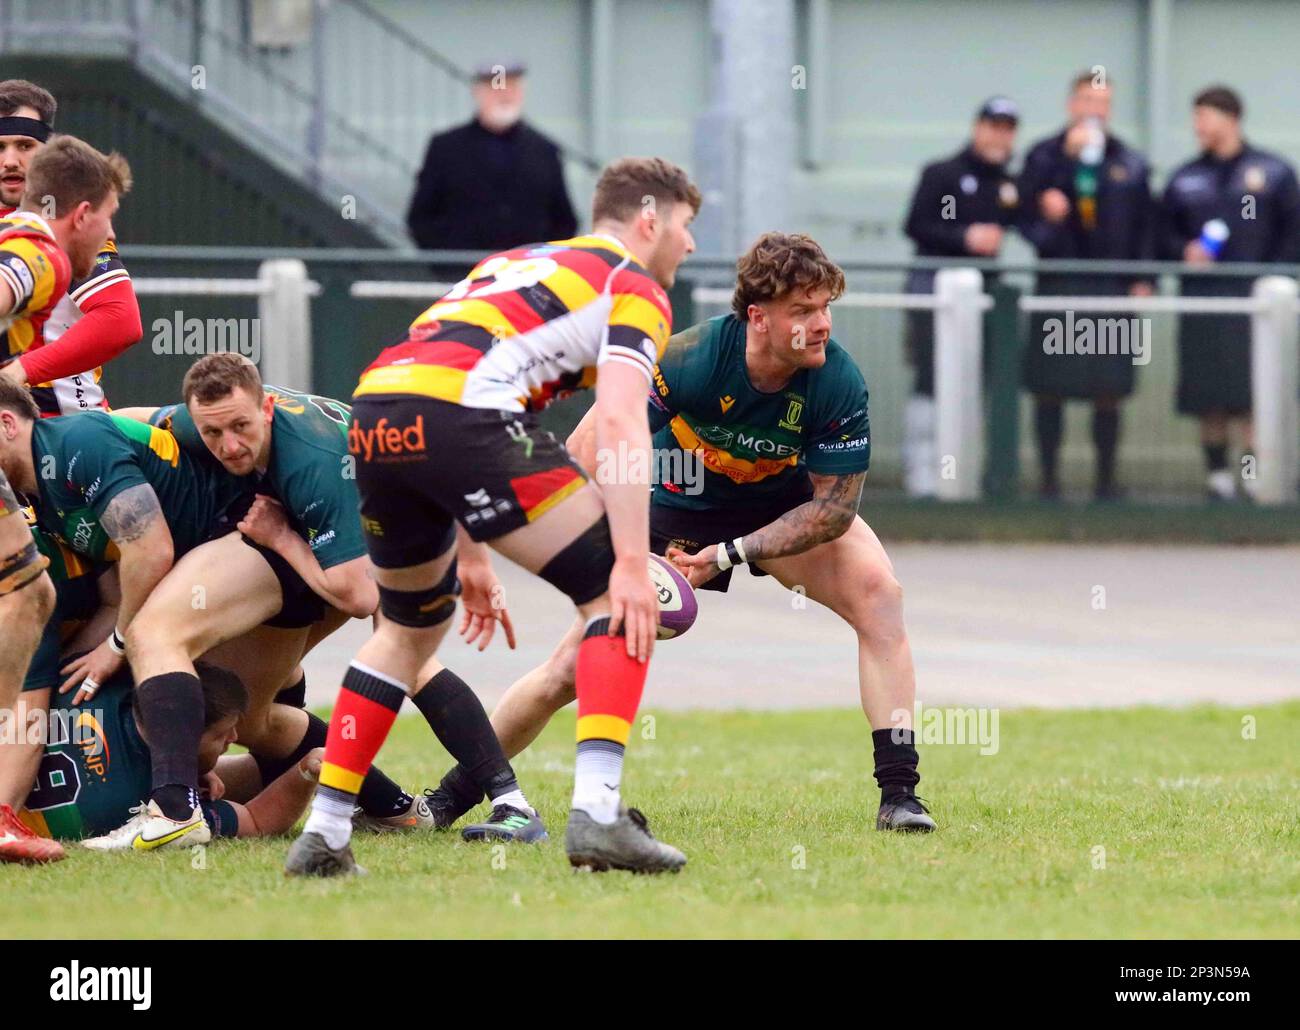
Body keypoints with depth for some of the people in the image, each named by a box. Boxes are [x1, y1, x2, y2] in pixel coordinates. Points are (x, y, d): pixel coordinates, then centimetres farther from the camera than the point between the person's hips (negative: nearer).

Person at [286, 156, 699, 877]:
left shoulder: (516, 262, 35)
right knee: (616, 595, 3)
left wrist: (469, 555, 38)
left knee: (410, 629, 28)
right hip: (457, 413, -8)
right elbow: (619, 424, -6)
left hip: (370, 414, 8)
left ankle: (322, 834, 22)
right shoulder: (634, 289, 11)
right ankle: (596, 812, -13)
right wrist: (633, 564, -11)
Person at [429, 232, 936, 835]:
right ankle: (450, 797, 17)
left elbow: (833, 507, -21)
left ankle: (899, 794, -24)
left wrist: (731, 554, -29)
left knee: (877, 590, -27)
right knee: (573, 670, -4)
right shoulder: (689, 360, -33)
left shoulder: (838, 383, -29)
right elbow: (587, 449, -25)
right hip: (680, 507, -1)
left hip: (784, 507, 1)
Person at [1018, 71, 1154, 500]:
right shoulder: (1044, 156, 6)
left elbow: (1144, 225, 11)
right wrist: (1068, 155, -15)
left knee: (1109, 391, 1)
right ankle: (1049, 476, 6)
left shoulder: (1130, 163, 12)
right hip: (1057, 284, -1)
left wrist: (1141, 279, 2)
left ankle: (1106, 476, 8)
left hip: (1111, 286, 1)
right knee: (1049, 388, -1)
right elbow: (1029, 200, -10)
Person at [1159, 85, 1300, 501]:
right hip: (1201, 299, 3)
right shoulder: (1184, 180, 14)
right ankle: (1217, 474, 7)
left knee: (1251, 393, -11)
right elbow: (1164, 234, 15)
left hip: (1255, 298, -3)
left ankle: (1253, 472, -10)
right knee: (1208, 396, 1)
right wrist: (1184, 252, -6)